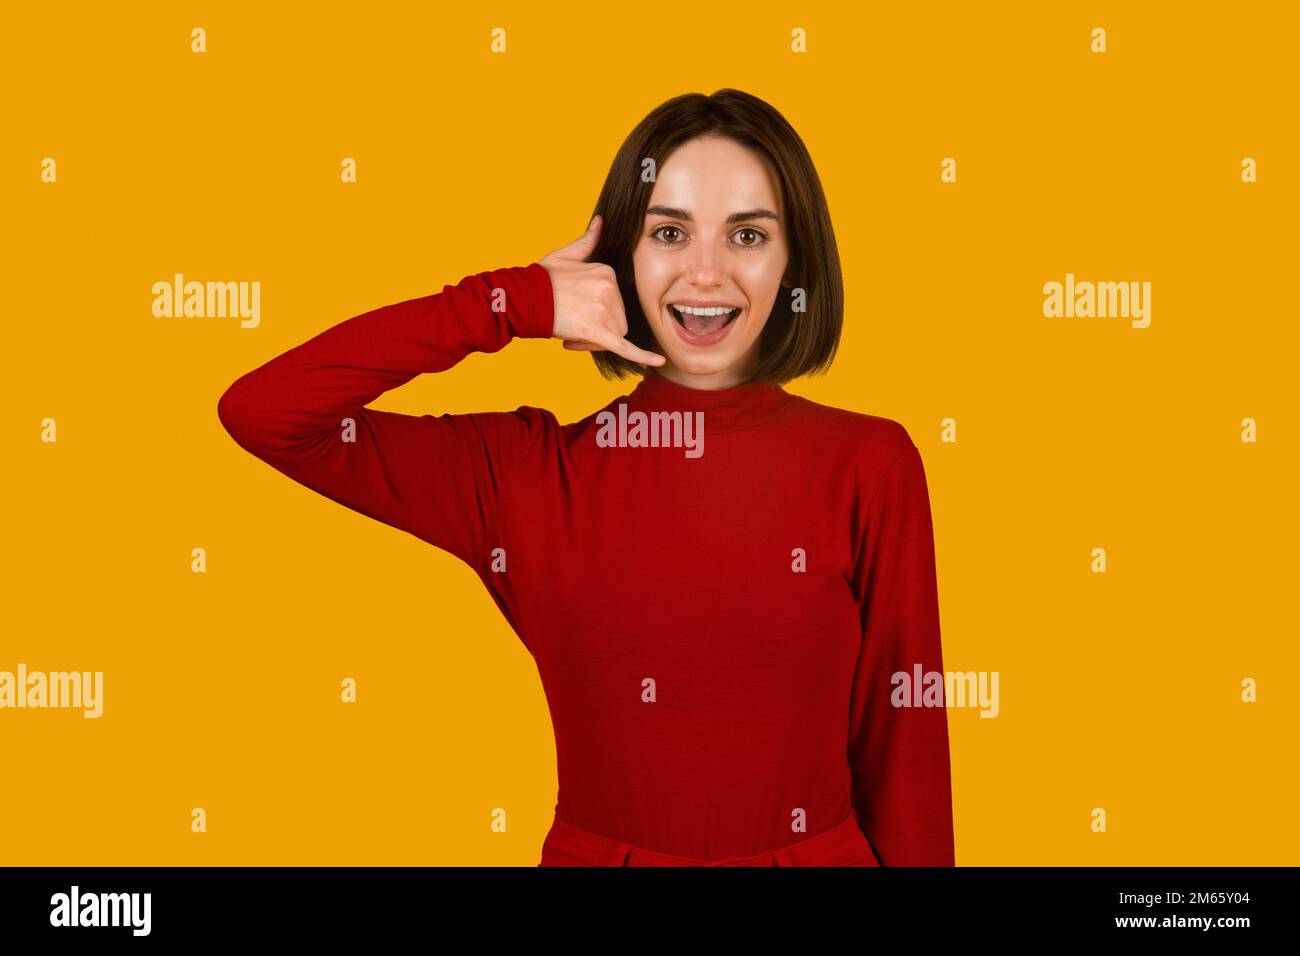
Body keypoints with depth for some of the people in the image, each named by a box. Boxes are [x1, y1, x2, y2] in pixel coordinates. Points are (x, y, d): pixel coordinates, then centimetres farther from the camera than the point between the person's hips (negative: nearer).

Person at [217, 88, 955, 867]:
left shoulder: (870, 465, -11)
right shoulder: (531, 469, -8)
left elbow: (903, 748, -7)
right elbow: (263, 413, -14)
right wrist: (516, 303, -16)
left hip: (821, 852, -1)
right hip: (592, 850, 1)